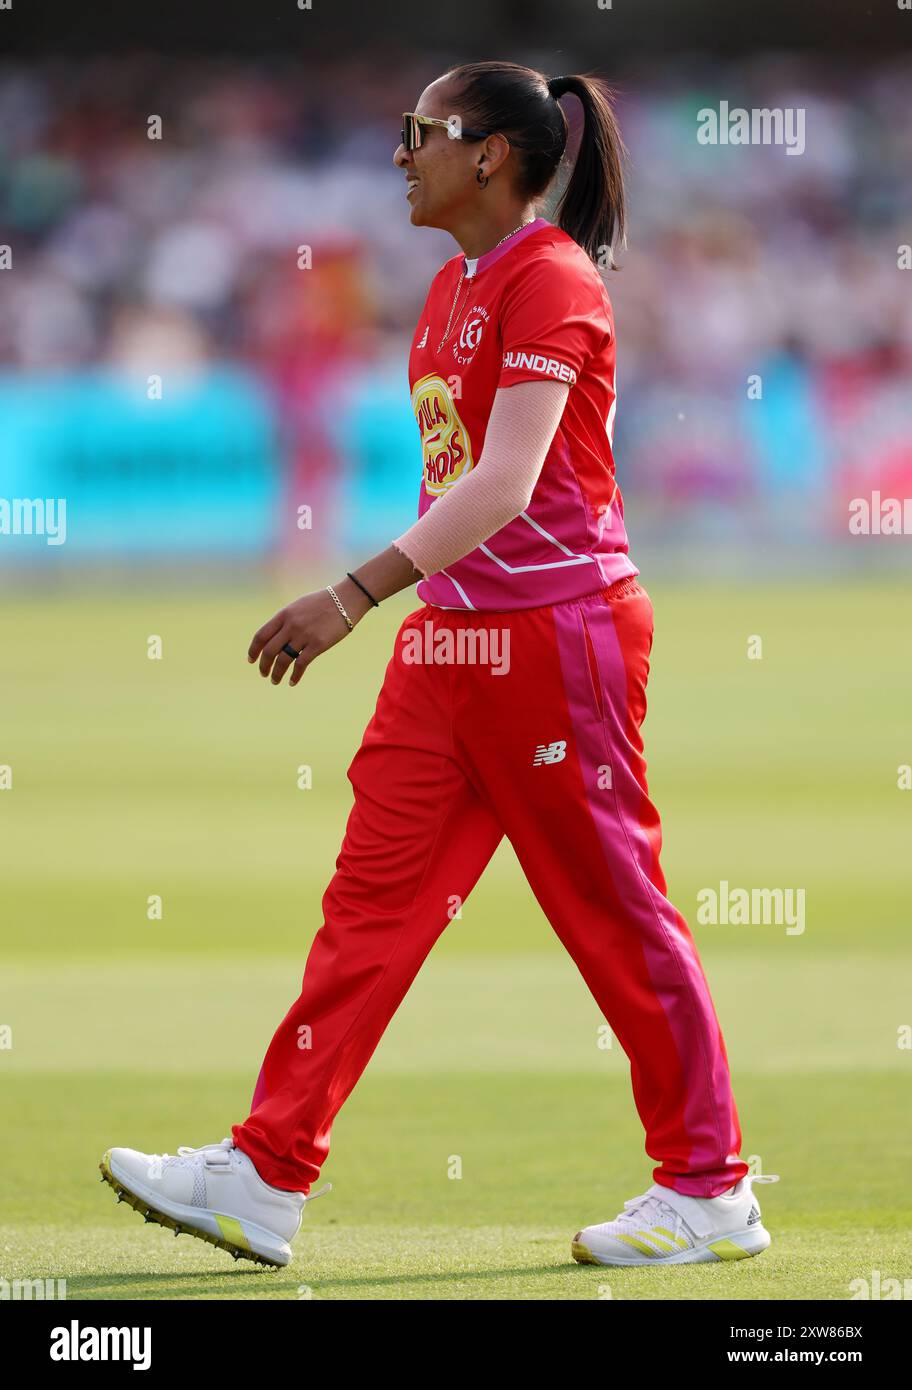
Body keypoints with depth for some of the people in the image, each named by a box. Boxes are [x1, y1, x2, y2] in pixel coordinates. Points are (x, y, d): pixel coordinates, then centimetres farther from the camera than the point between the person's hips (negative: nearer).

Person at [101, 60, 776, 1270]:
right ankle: (264, 1180, 0)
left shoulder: (550, 281, -15)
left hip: (558, 636, -9)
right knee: (373, 900, 3)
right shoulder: (456, 285, 13)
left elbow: (504, 484, -26)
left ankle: (712, 1193, 10)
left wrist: (356, 595, -32)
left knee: (615, 917, -1)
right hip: (451, 644, 9)